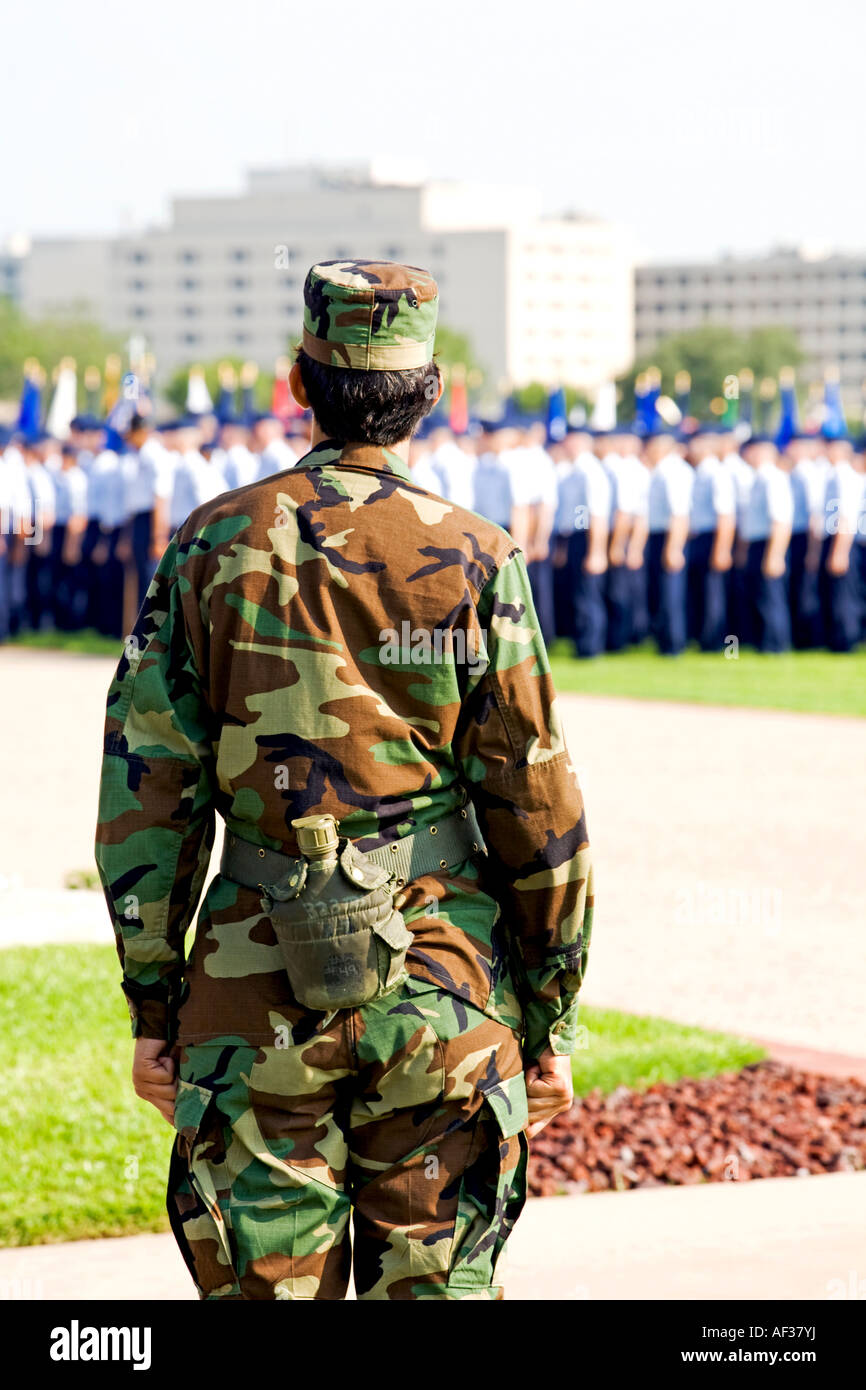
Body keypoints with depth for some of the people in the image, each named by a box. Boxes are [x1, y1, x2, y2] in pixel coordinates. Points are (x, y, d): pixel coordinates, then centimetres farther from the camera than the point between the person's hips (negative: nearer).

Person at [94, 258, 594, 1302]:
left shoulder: (212, 549, 0)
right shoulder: (475, 563, -4)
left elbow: (146, 793, 0)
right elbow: (537, 811, -2)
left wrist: (152, 1004, 7)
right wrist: (551, 1019, 7)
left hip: (254, 992, 1)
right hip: (443, 984, -1)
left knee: (265, 1284, 6)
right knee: (439, 1283, 8)